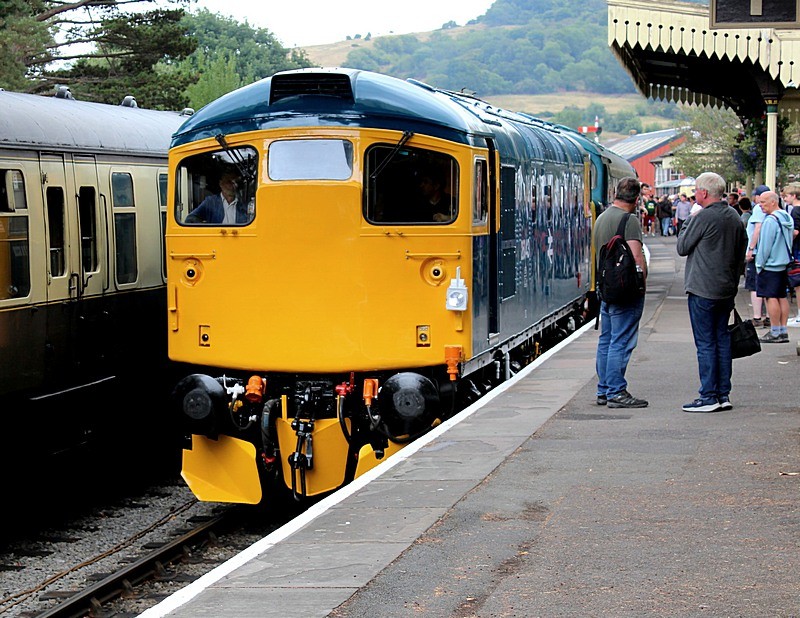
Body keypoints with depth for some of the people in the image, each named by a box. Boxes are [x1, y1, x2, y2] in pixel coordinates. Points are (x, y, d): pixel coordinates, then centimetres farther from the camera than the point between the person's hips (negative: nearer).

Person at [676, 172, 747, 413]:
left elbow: (682, 247, -7)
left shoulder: (703, 217, -15)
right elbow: (741, 252, 17)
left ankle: (708, 397, -4)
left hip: (703, 290, -8)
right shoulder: (734, 217, 10)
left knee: (705, 343, -4)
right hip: (726, 290, 8)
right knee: (722, 339, 12)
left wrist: (687, 224, 6)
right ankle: (723, 394, 14)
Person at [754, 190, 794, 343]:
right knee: (782, 297, 11)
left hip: (770, 265, -9)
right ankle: (783, 331, 13)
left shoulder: (770, 220, -17)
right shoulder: (788, 218, 11)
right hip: (784, 264, 9)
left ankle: (775, 333, -3)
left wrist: (759, 265, -9)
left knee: (771, 297, -4)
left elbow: (765, 246, -17)